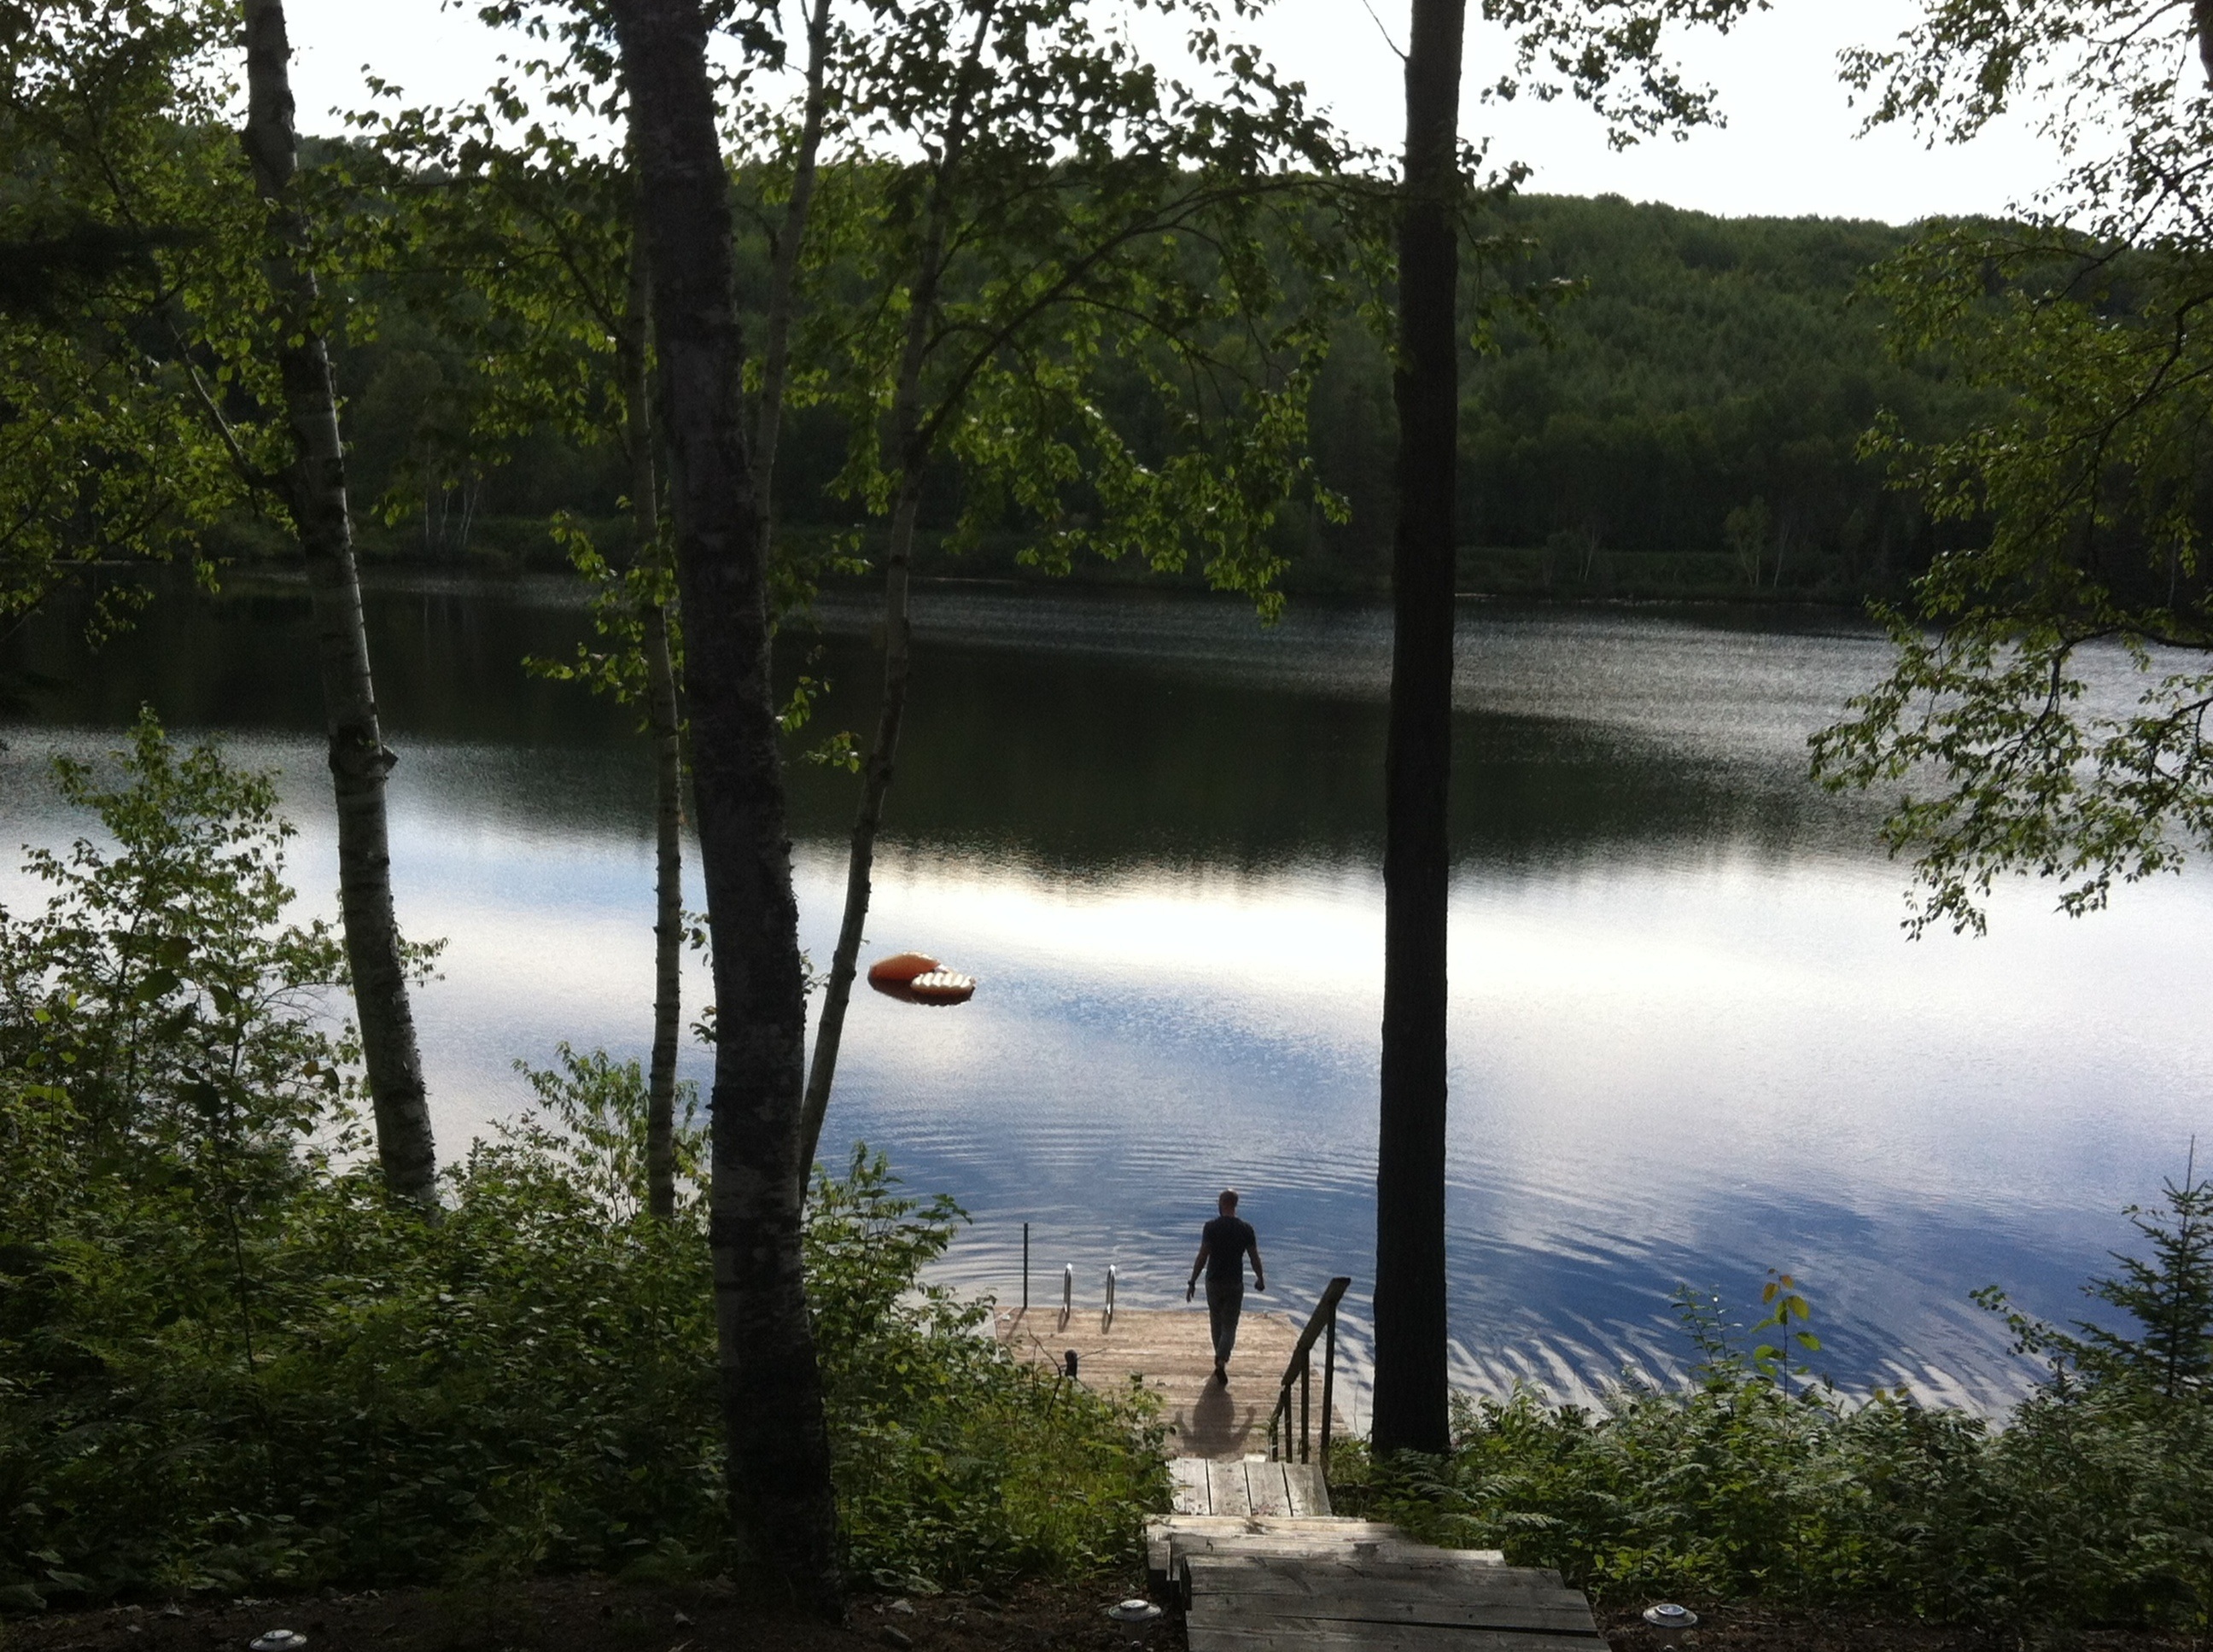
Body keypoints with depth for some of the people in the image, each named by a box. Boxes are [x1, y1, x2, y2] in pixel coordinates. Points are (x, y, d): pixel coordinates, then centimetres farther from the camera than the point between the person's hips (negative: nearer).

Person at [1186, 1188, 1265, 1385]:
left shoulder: (1211, 1227, -10)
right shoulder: (1246, 1229, -5)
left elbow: (1202, 1256, -13)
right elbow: (1255, 1258, 1)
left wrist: (1192, 1283, -7)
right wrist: (1260, 1279, 17)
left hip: (1214, 1282, 0)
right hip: (1235, 1284, 0)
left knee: (1216, 1323, 19)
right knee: (1229, 1326, 4)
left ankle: (1221, 1359, 31)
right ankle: (1222, 1361, -16)